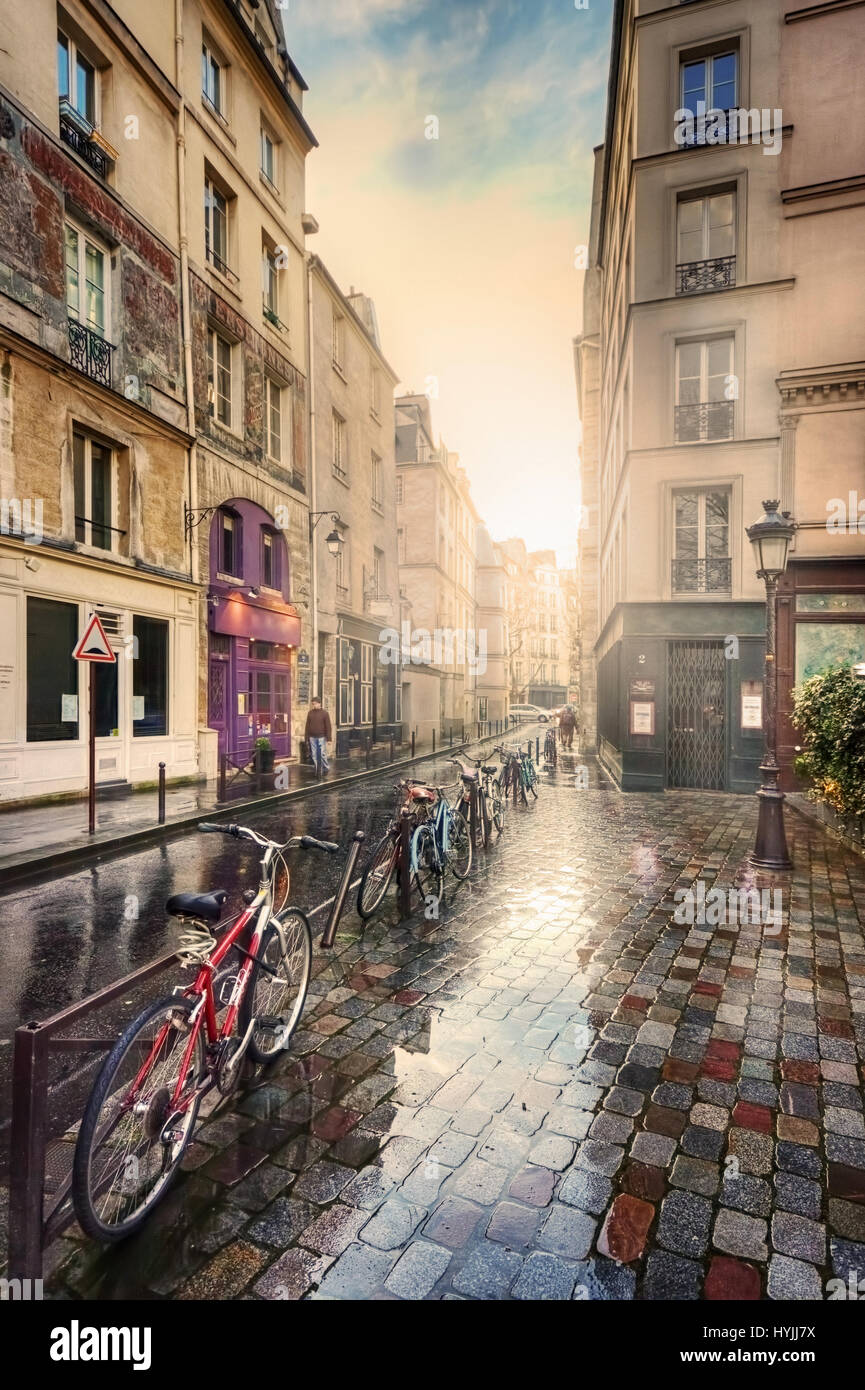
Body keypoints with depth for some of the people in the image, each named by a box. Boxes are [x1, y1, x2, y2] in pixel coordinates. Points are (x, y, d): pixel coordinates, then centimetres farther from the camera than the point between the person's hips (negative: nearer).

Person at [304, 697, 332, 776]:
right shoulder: (310, 713, 8)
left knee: (322, 754, -4)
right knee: (314, 755, 3)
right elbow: (307, 726, 11)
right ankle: (317, 771, 11)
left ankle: (326, 768, 15)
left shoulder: (324, 713, -2)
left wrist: (329, 738, -8)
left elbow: (328, 727, -4)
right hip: (312, 737, 3)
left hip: (321, 737, -3)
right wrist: (306, 738, 8)